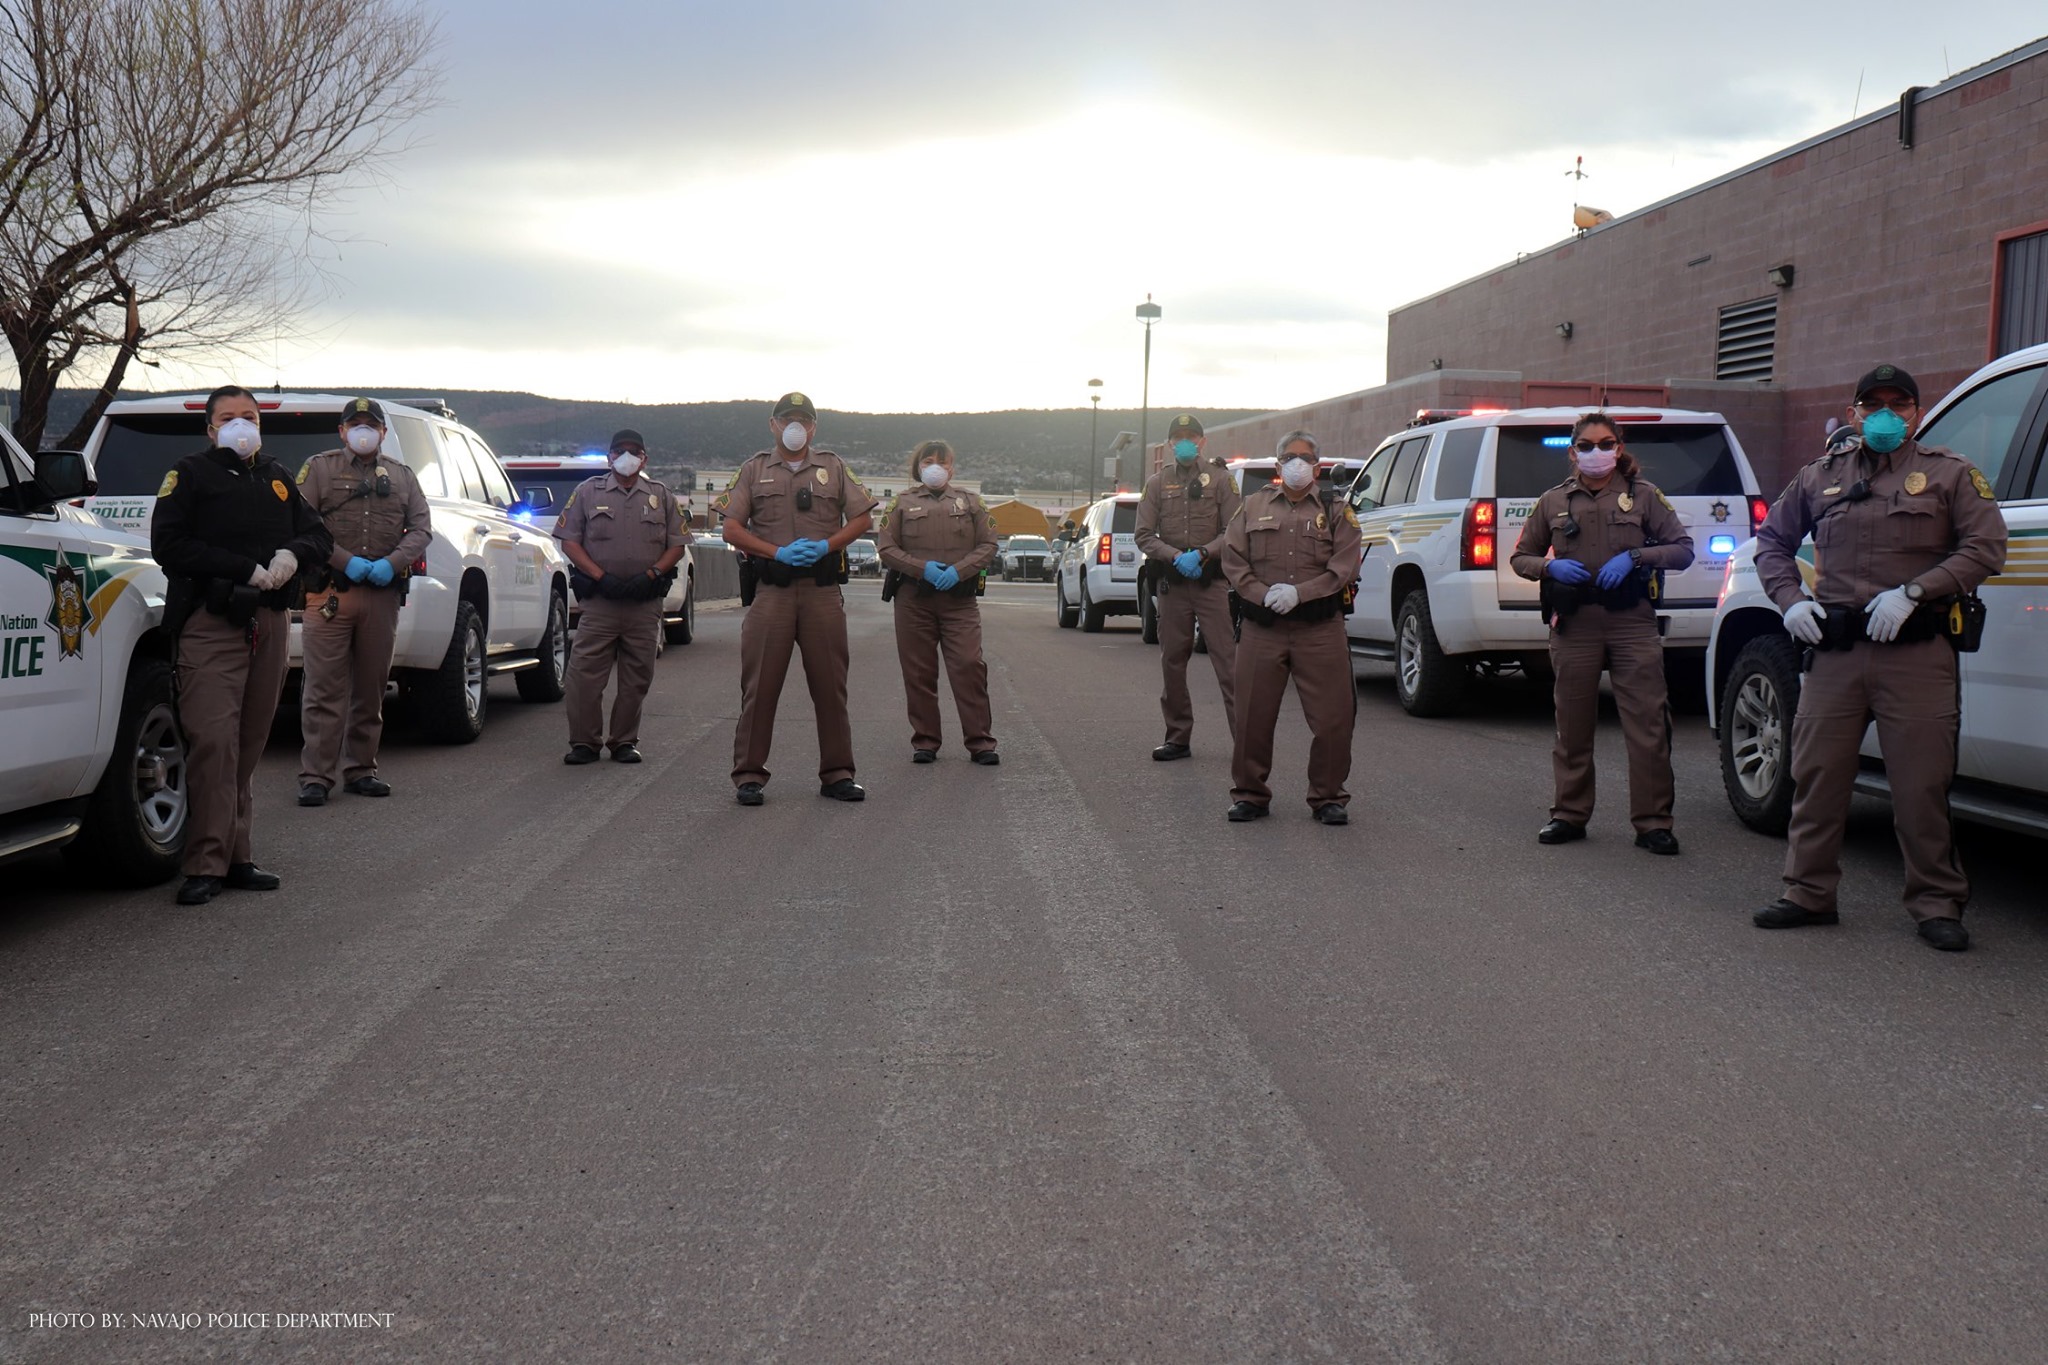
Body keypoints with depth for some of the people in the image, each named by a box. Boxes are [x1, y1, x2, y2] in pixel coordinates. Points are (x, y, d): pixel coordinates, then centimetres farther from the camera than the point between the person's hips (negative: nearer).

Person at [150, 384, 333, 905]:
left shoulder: (277, 478, 21)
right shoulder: (190, 474, 4)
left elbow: (318, 535, 21)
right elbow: (168, 545, -7)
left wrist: (293, 553, -3)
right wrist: (246, 569, -14)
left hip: (269, 622, 6)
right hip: (210, 623, -5)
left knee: (249, 743, 8)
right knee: (213, 741, -14)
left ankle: (237, 859, 13)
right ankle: (205, 866, -12)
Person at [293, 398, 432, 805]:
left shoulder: (401, 476, 18)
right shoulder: (319, 468, 7)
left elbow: (421, 528, 10)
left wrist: (392, 562, -8)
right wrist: (345, 561, -15)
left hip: (383, 595, 4)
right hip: (330, 592, -3)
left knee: (371, 688, 9)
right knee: (324, 689, -6)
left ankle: (360, 769, 18)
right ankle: (315, 776, -3)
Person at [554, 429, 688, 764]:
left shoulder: (661, 496, 12)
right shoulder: (588, 491, 8)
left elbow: (677, 545, 10)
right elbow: (569, 541, 3)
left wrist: (650, 575, -7)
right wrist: (602, 577, -9)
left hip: (646, 603, 1)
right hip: (599, 600, -1)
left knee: (637, 677, 4)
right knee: (584, 673, -6)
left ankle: (625, 741, 15)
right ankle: (585, 742, 2)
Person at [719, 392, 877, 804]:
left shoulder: (834, 468, 13)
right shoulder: (754, 470, 10)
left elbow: (861, 519, 9)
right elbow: (732, 530, 3)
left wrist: (825, 546, -8)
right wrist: (778, 552, -10)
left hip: (823, 589, 1)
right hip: (771, 589, -1)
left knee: (830, 684, 4)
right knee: (760, 684, -3)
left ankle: (837, 774, 12)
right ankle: (749, 775, 3)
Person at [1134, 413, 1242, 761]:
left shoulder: (1220, 478, 3)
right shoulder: (1157, 484, 10)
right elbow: (1144, 535, 6)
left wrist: (1201, 554, -16)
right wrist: (1176, 556, -10)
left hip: (1213, 583, -3)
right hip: (1172, 585, 3)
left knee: (1227, 660, -9)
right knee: (1172, 663, 7)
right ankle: (1178, 737, 17)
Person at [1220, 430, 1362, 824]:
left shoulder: (1335, 511, 9)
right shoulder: (1253, 506, 13)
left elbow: (1344, 567, -1)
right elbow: (1233, 559, 7)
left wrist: (1299, 593, -13)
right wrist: (1262, 594, -9)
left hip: (1320, 629, -1)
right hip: (1262, 629, 1)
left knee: (1333, 718, -2)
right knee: (1252, 717, 3)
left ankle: (1327, 797, 13)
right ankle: (1249, 794, 18)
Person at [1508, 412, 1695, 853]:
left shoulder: (1643, 496, 6)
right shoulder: (1554, 502, 11)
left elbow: (1683, 549, 5)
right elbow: (1520, 557, 16)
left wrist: (1635, 557, -11)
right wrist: (1549, 566, -6)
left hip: (1632, 622, -2)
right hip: (1574, 625, 2)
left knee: (1648, 726, -6)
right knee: (1573, 726, 7)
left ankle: (1653, 822, 1)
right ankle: (1569, 815, 19)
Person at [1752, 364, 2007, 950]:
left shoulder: (1949, 473, 8)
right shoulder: (1821, 476, 17)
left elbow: (1985, 546, -2)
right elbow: (1772, 540, 26)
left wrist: (1912, 592, -13)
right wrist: (1791, 600, 8)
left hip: (1916, 653, -3)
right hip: (1834, 649, 3)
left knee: (1921, 785, -2)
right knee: (1816, 774, 4)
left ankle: (1937, 904, 8)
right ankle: (1809, 892, 16)